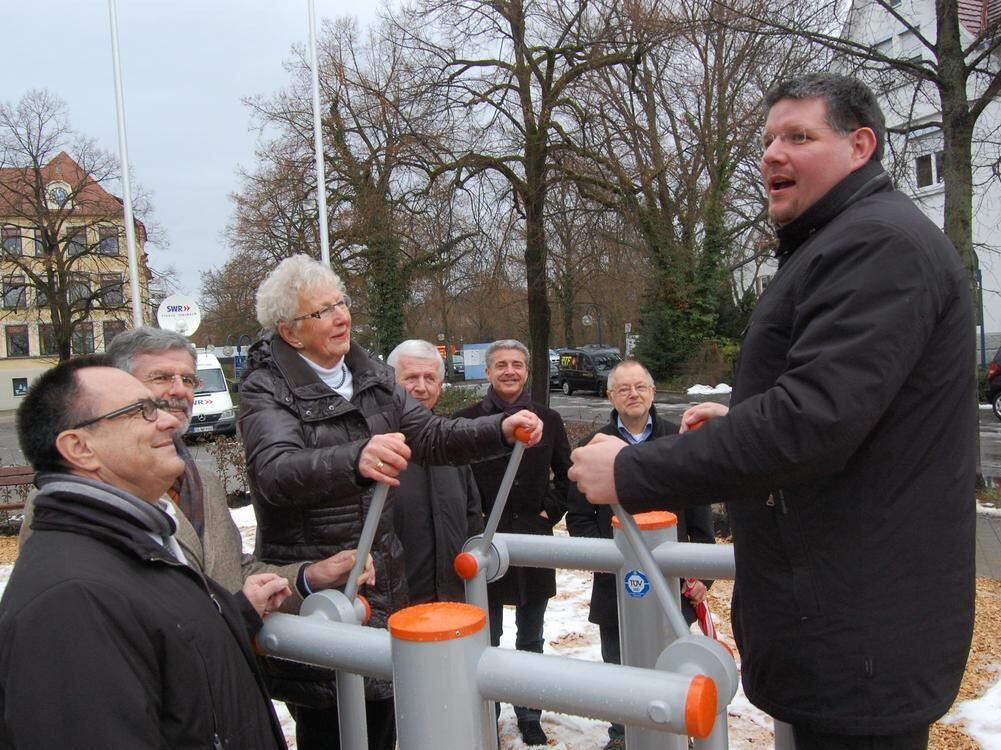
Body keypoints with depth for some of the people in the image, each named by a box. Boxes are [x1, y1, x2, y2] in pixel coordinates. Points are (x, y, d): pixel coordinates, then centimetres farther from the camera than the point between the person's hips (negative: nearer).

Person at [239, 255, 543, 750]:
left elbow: (431, 437, 5)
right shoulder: (266, 390, -13)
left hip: (383, 584, 6)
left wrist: (501, 431, -11)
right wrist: (356, 459, -49)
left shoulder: (371, 376, 6)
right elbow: (277, 471, -30)